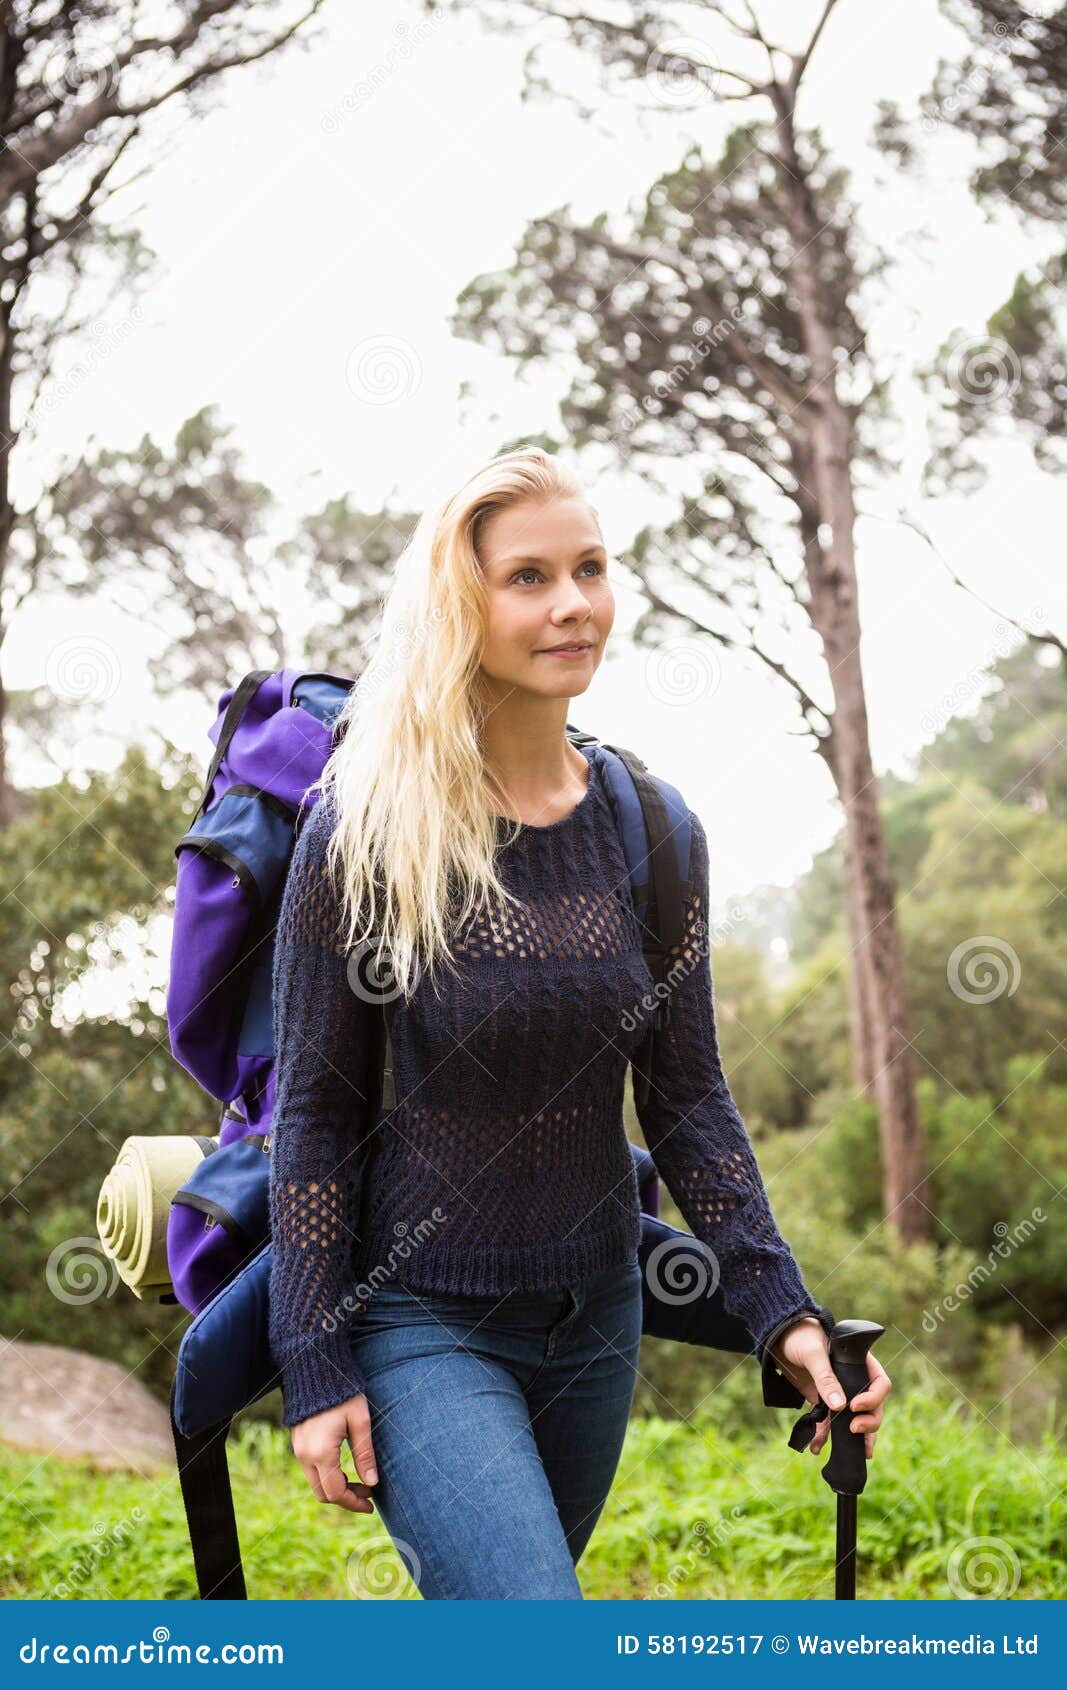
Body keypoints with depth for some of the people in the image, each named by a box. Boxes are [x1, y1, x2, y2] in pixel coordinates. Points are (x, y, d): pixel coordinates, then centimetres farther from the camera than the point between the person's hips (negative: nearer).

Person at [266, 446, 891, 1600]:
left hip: (595, 1319, 5)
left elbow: (687, 1097, 3)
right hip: (419, 1319, -4)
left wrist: (781, 1310, -5)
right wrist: (317, 1370, -10)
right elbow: (315, 1113, -8)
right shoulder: (368, 831, -12)